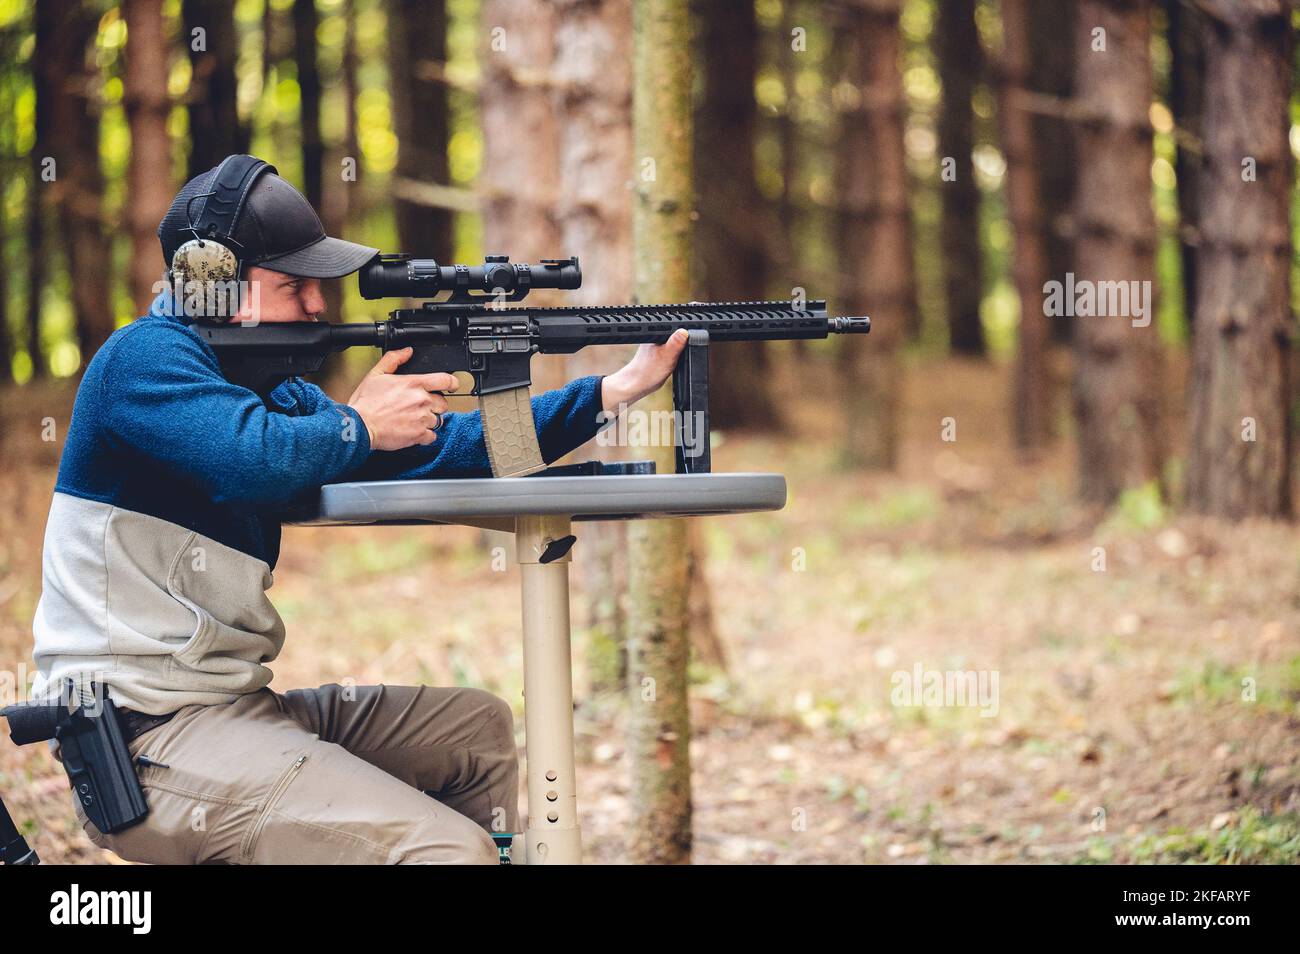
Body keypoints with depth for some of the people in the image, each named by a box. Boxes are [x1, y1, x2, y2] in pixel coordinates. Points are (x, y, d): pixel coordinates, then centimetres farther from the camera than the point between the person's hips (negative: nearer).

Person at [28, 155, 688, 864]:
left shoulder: (270, 388, 16)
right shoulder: (144, 357, -10)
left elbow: (441, 447, 14)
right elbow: (256, 458, -29)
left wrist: (617, 390, 11)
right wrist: (358, 424, -8)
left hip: (230, 703, 10)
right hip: (145, 739, -10)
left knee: (479, 728, 22)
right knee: (450, 849, -21)